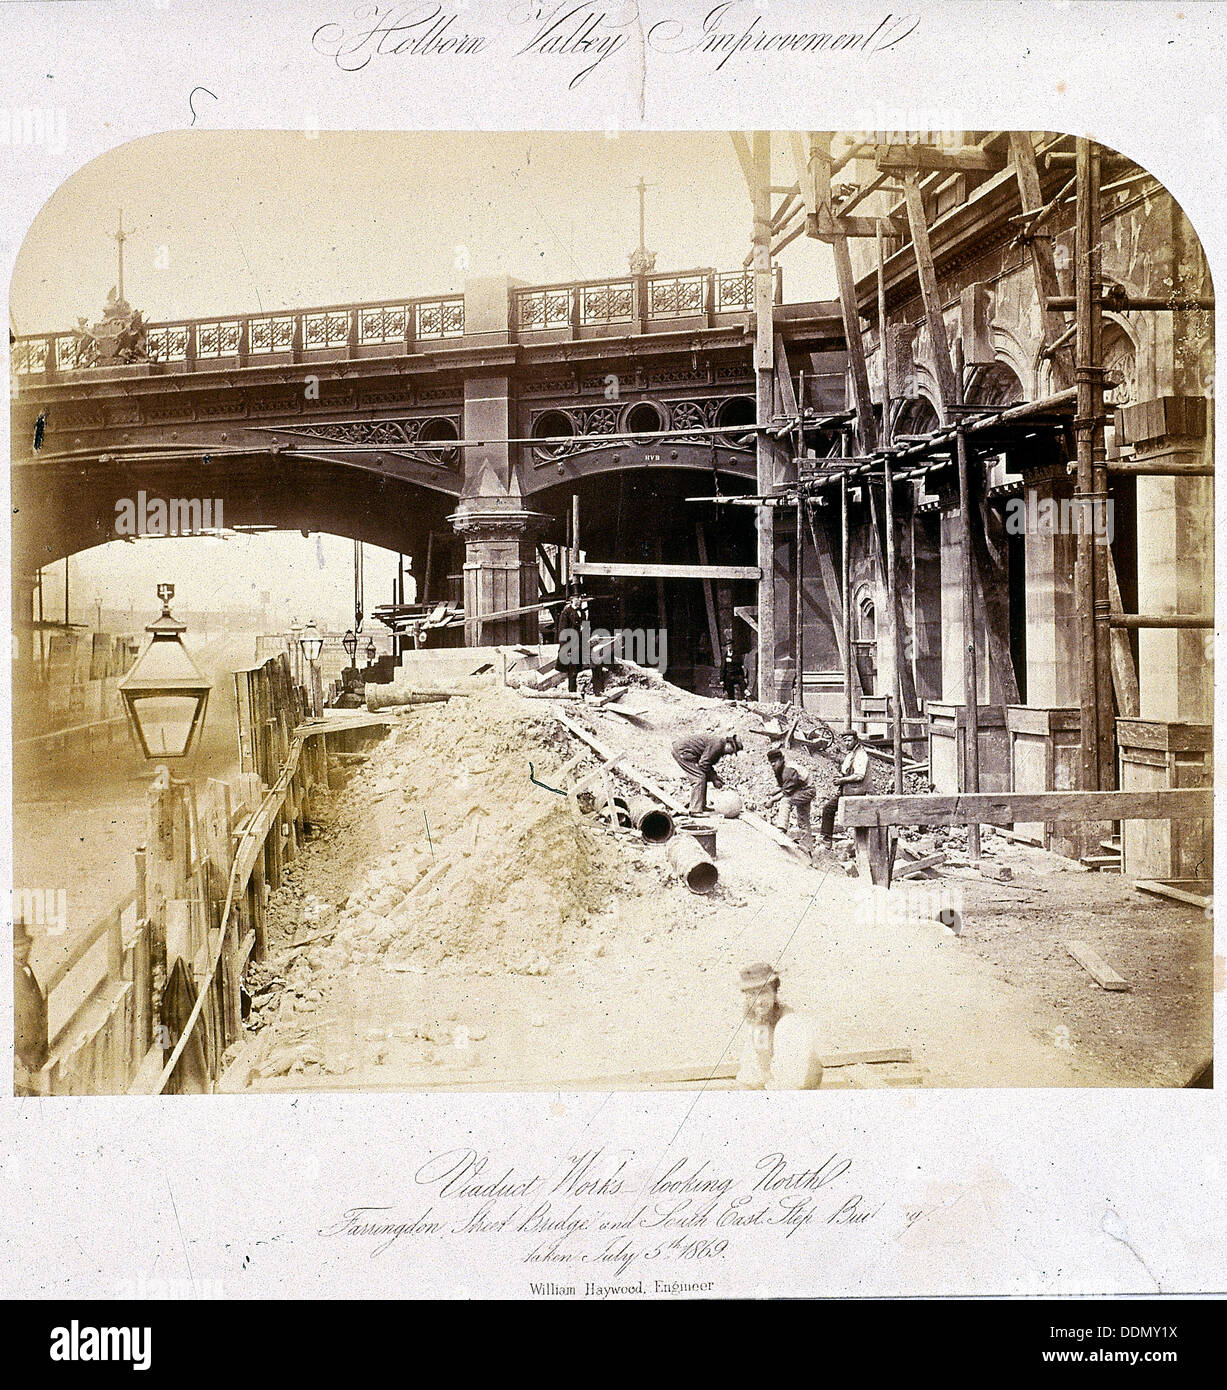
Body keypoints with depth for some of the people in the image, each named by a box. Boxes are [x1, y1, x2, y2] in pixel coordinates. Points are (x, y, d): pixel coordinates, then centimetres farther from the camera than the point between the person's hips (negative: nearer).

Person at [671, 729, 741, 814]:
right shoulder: (718, 743, -19)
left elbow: (707, 763, 21)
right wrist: (714, 779, -11)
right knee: (699, 778, -14)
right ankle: (696, 810, -15)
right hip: (682, 749, -11)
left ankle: (701, 806, 22)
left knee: (703, 777, 15)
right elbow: (703, 763, -21)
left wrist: (716, 777, 9)